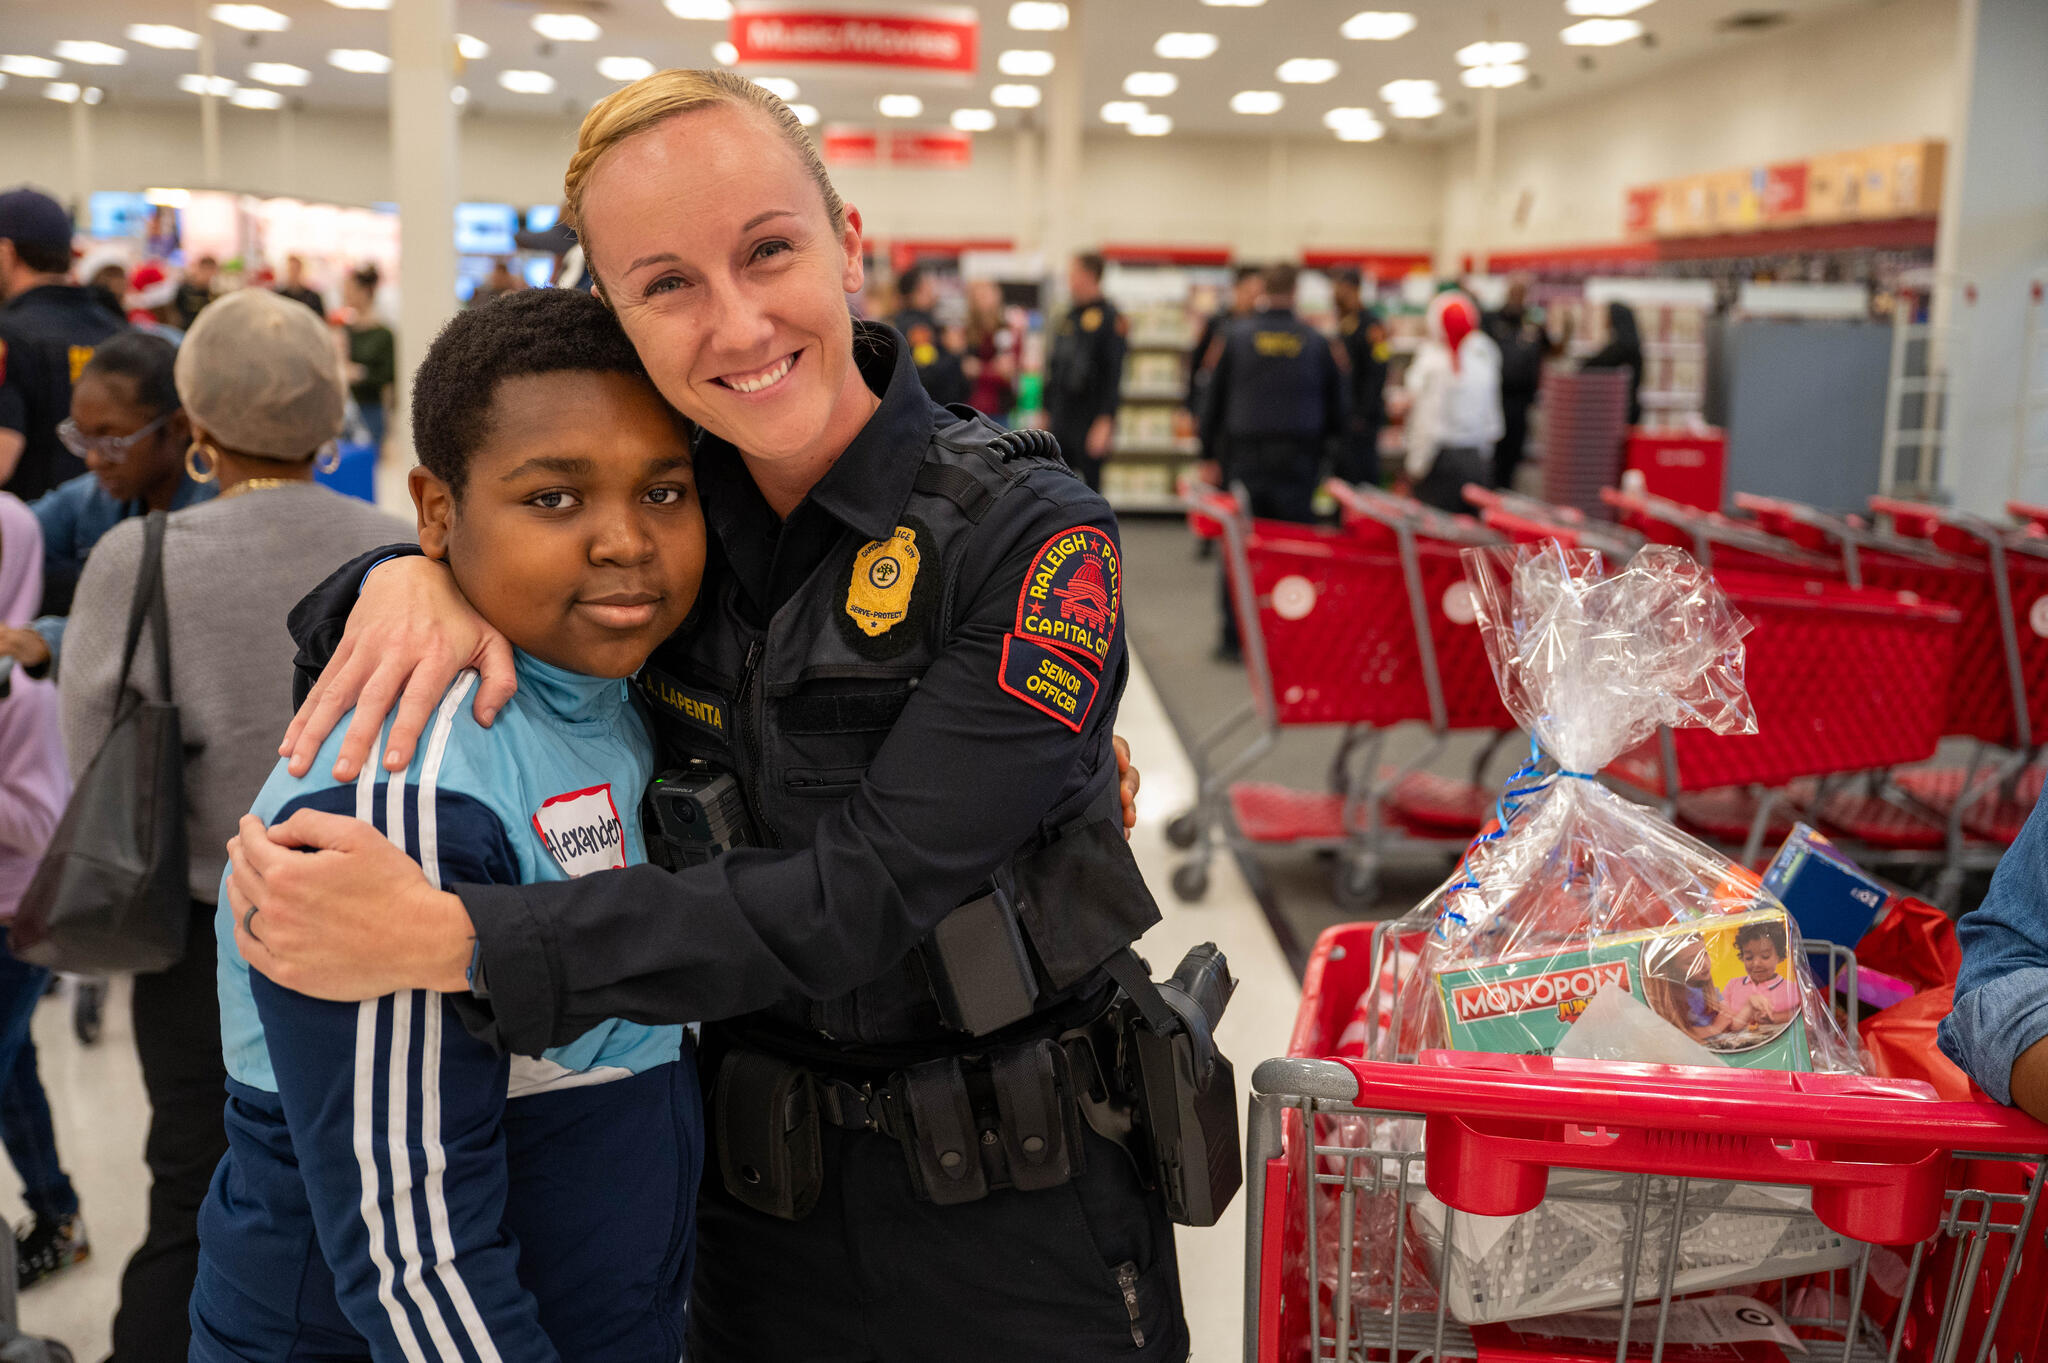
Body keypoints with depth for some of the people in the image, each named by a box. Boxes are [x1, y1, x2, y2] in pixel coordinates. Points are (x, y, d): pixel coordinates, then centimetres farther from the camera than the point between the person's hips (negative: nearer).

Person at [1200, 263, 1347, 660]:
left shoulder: (1236, 335, -1)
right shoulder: (1315, 341, 1)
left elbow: (1215, 398, 2)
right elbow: (1337, 408, 7)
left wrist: (1211, 450, 10)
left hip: (1244, 459, 0)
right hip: (1298, 461, 0)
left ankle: (1234, 638, 6)